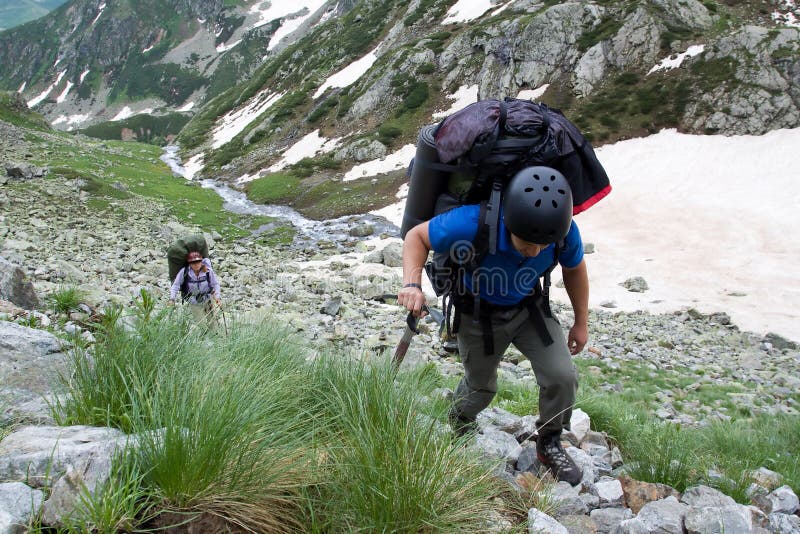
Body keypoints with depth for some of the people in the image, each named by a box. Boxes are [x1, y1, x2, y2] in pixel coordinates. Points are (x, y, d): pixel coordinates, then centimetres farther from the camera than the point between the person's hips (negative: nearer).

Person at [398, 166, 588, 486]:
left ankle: (549, 444, 19)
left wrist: (581, 322, 7)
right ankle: (459, 429, 53)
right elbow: (417, 236, -24)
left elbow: (574, 268, -5)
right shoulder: (473, 224, -41)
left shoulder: (565, 231, -29)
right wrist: (412, 283, -43)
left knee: (562, 376, -11)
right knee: (481, 388, 16)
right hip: (478, 313, -2)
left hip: (529, 309, 3)